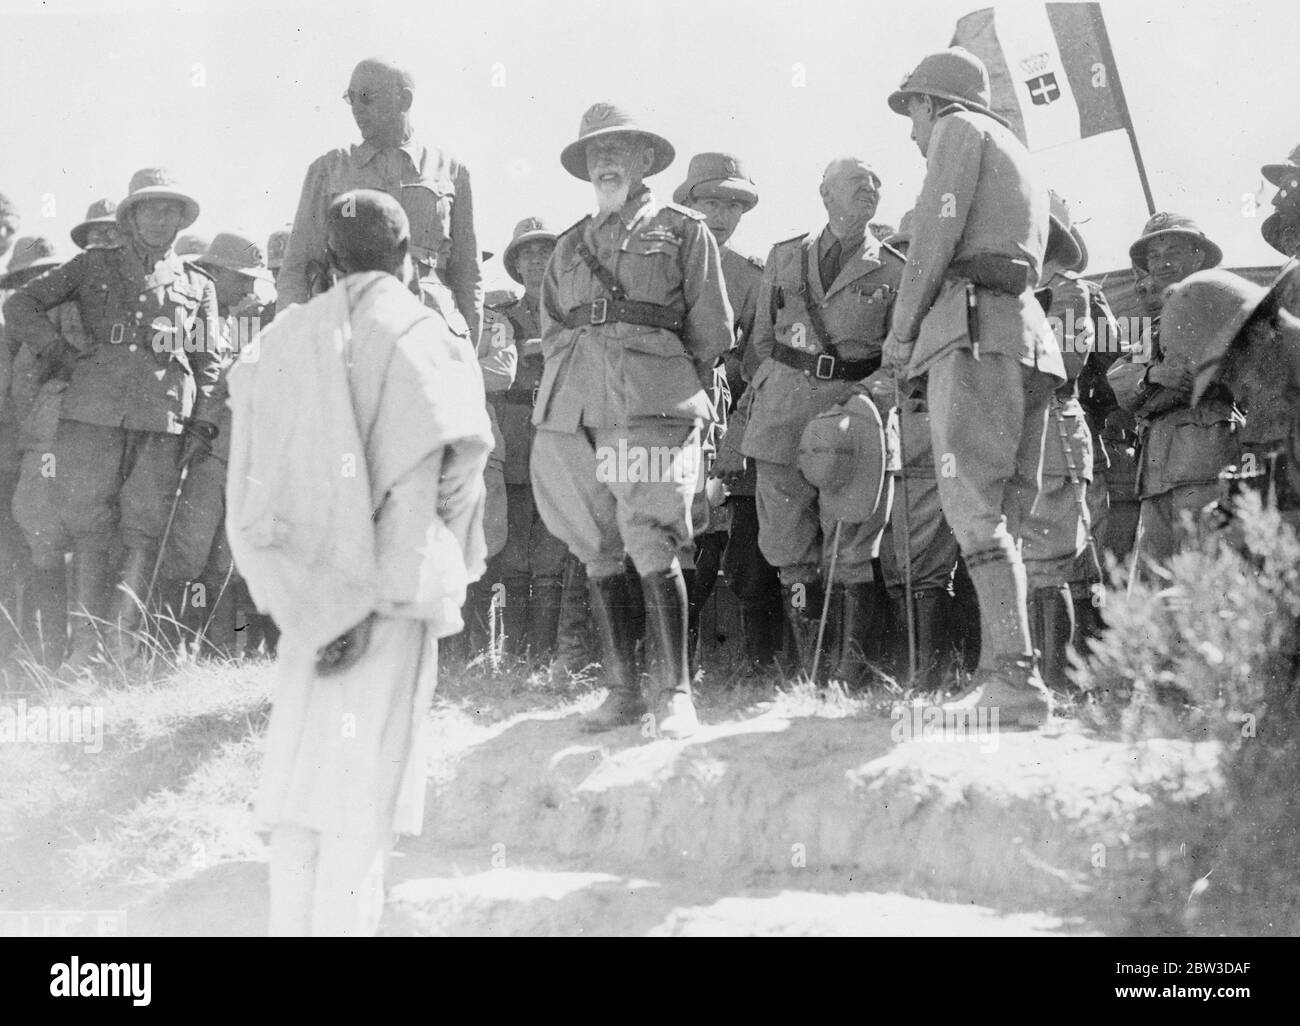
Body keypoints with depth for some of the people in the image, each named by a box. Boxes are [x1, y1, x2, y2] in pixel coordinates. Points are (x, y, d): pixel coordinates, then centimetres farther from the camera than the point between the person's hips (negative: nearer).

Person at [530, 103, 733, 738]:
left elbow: (712, 332, 9)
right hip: (572, 410, 5)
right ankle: (621, 691, 8)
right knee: (596, 553, 3)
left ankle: (675, 694, -12)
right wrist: (571, 388, 15)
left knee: (651, 547, -14)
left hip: (650, 402, -5)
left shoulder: (682, 230, 11)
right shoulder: (570, 245, 23)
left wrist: (677, 393, 7)